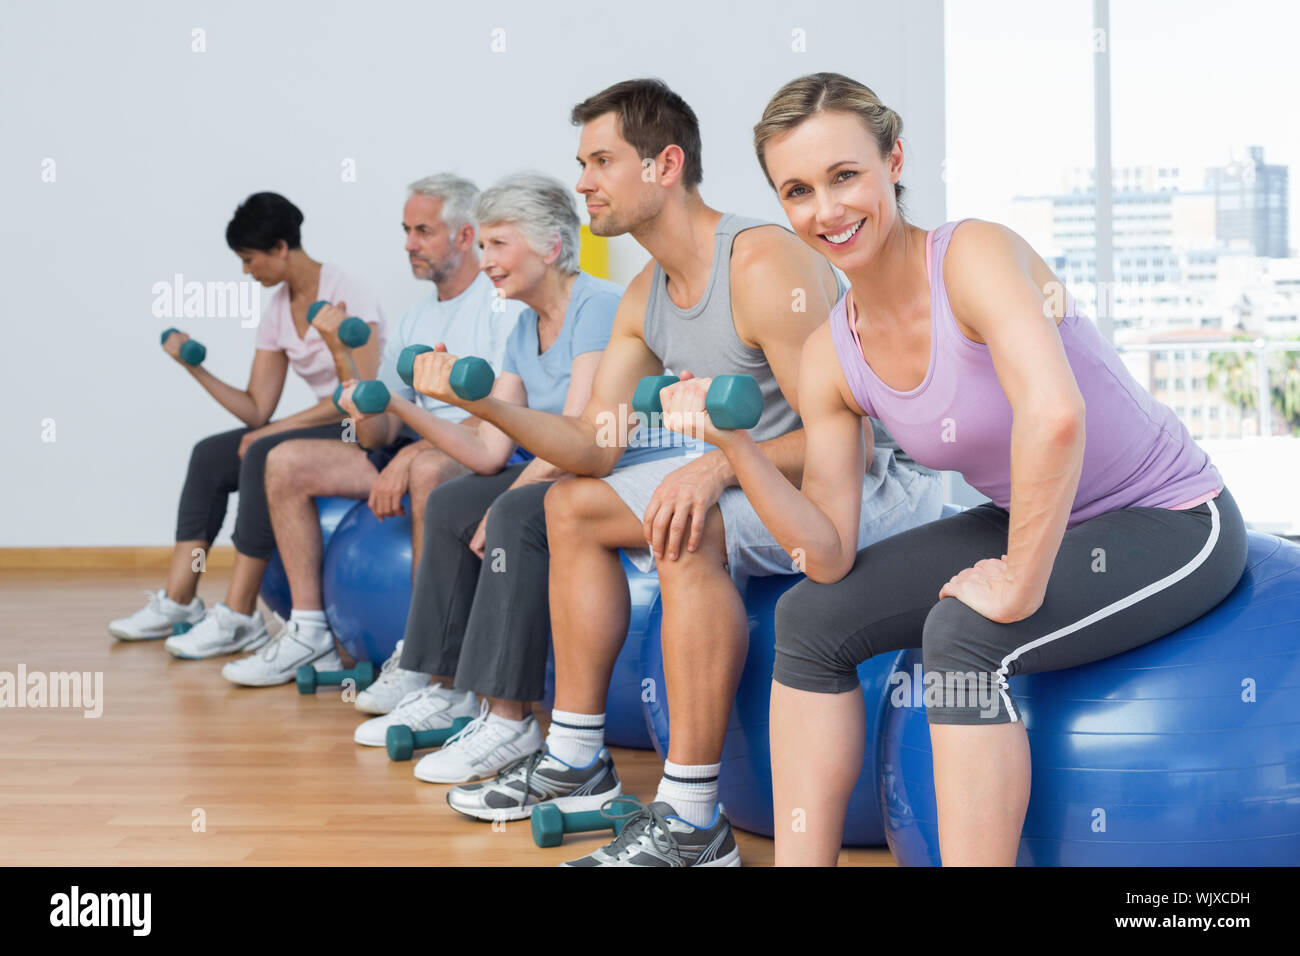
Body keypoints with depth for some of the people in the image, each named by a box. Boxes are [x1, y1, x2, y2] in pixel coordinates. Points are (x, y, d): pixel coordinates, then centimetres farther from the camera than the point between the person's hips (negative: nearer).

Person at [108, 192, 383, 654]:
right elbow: (257, 409, 7)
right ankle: (178, 601, -5)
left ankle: (238, 617, -27)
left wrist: (278, 428, -19)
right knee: (210, 456, -5)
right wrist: (195, 367, -3)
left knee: (264, 455, -29)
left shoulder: (347, 294, -14)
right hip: (320, 426, 8)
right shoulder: (277, 312, 9)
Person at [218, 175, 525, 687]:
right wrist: (367, 415, -14)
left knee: (428, 468, -41)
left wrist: (410, 454, -24)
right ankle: (310, 631, -2)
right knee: (287, 462, -2)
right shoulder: (413, 322, 17)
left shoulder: (505, 302, -7)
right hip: (413, 451, 8)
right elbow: (385, 432, 12)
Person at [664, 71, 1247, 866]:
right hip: (1031, 526, 8)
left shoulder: (975, 253, -24)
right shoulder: (831, 355, -4)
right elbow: (831, 555, -6)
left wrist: (1019, 588, -32)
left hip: (1171, 523, -7)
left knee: (965, 634, -30)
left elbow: (1054, 415, -41)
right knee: (810, 619, 0)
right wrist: (734, 440, -17)